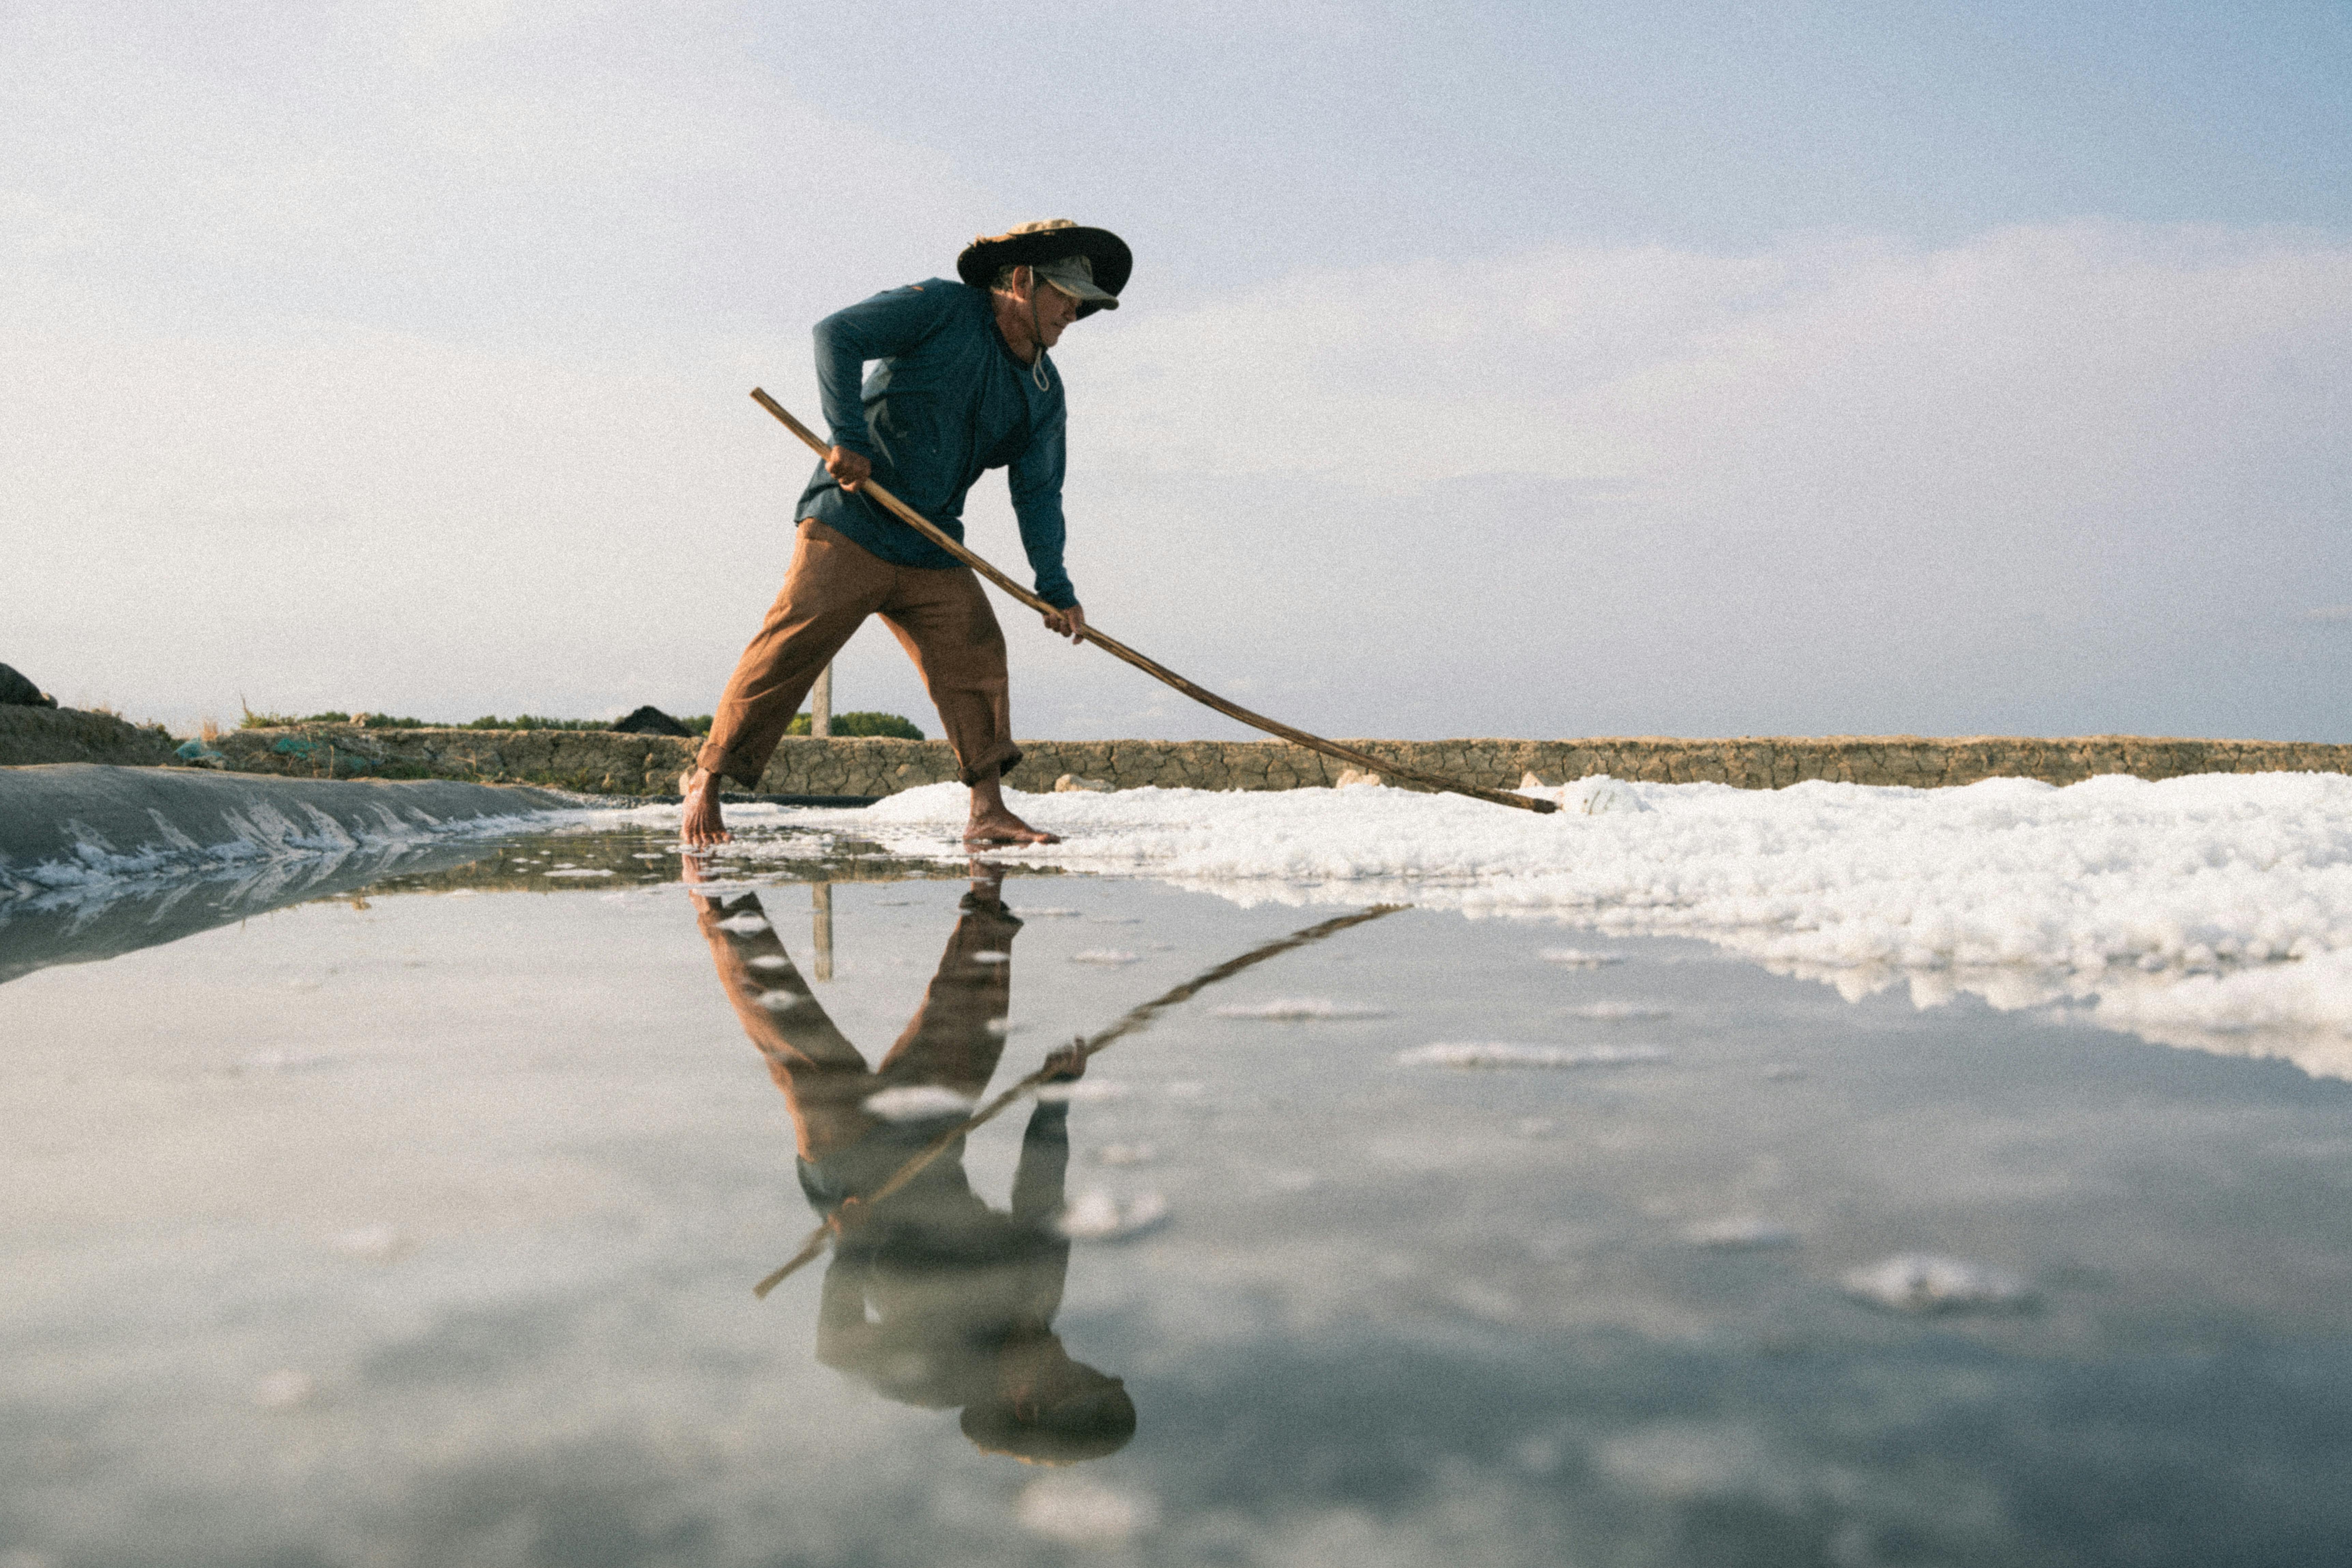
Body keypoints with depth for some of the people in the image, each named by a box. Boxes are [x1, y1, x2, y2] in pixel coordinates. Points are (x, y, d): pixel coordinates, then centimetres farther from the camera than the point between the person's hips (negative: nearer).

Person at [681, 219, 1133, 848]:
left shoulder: (1044, 391, 11)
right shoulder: (944, 308, -7)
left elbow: (1037, 492, 9)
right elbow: (837, 334, -13)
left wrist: (1055, 588, 0)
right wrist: (849, 436, -23)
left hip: (933, 552, 6)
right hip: (849, 526, -6)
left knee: (976, 654, -5)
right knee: (789, 649, -10)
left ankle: (989, 812, -1)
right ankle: (707, 779, 3)